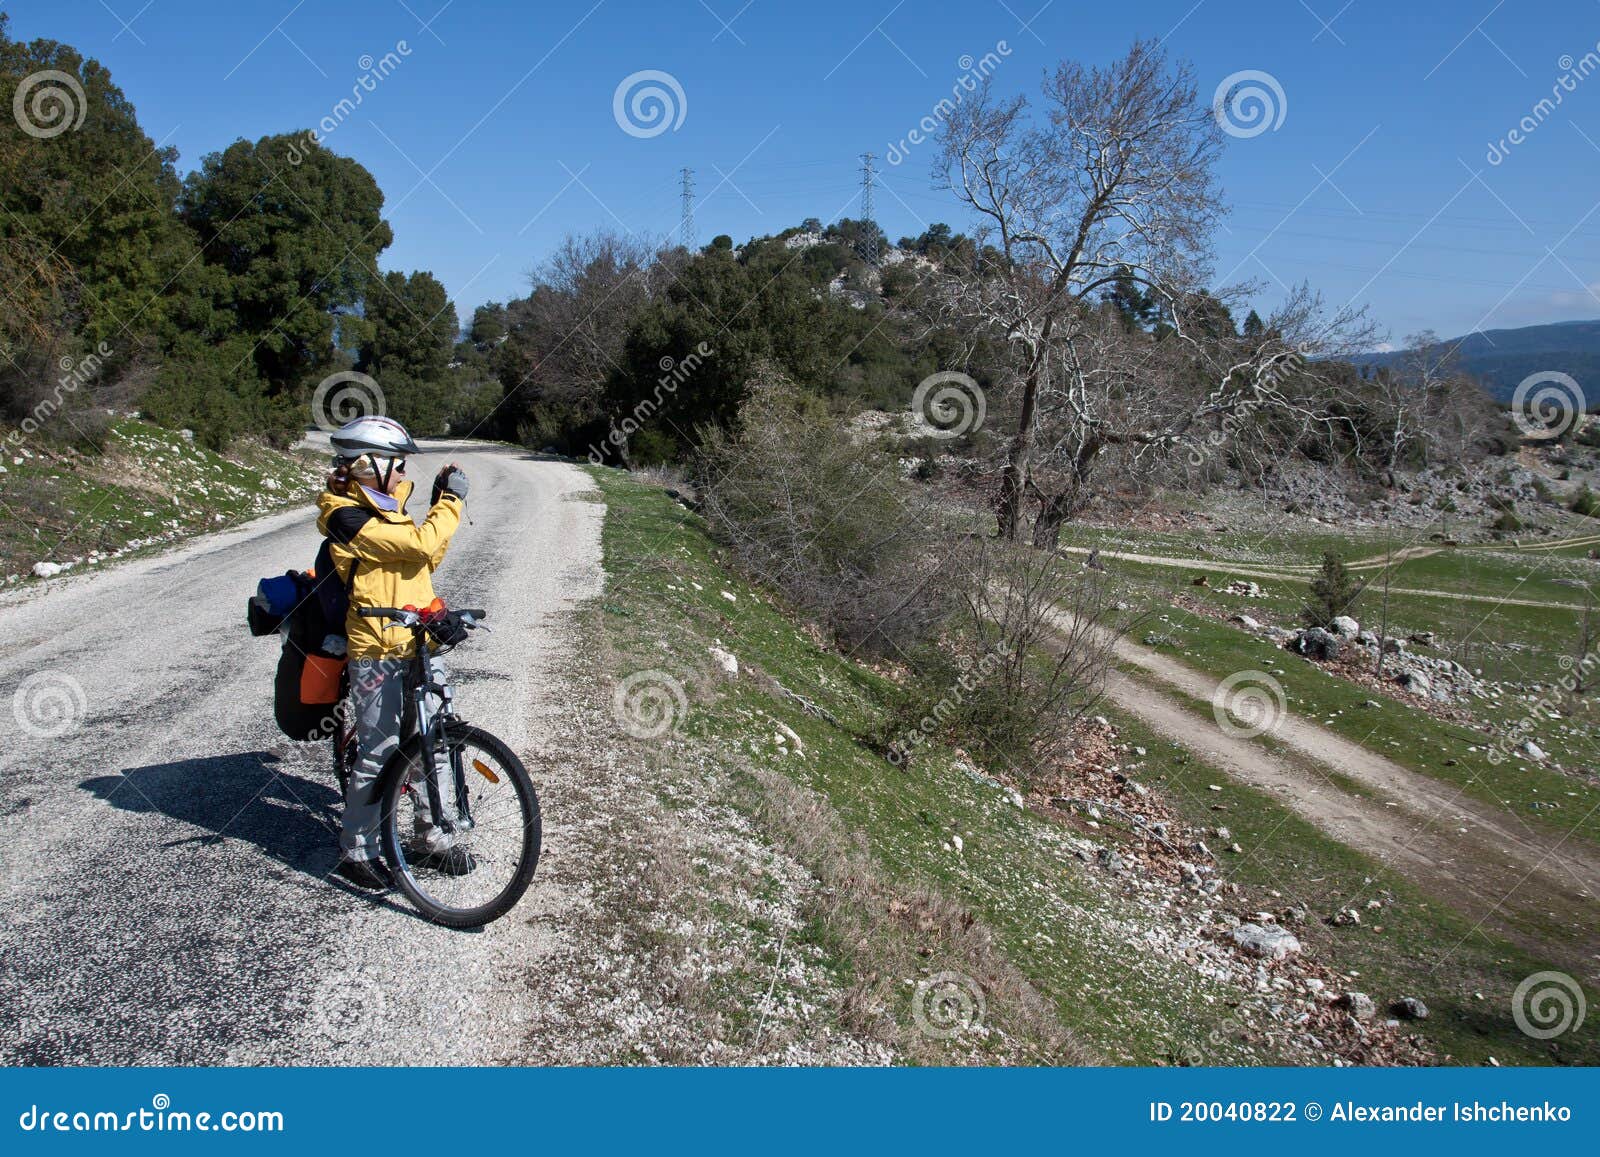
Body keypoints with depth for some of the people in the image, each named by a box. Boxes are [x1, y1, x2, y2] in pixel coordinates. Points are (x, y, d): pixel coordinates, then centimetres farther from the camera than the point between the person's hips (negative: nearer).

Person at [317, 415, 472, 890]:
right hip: (378, 653, -9)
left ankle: (428, 836, 25)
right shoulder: (349, 517, -15)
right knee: (378, 754, -2)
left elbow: (426, 560, 13)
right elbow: (421, 546, -23)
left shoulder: (384, 509, 16)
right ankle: (356, 851, 13)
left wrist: (444, 502, 7)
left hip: (413, 645, 9)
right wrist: (451, 501, -9)